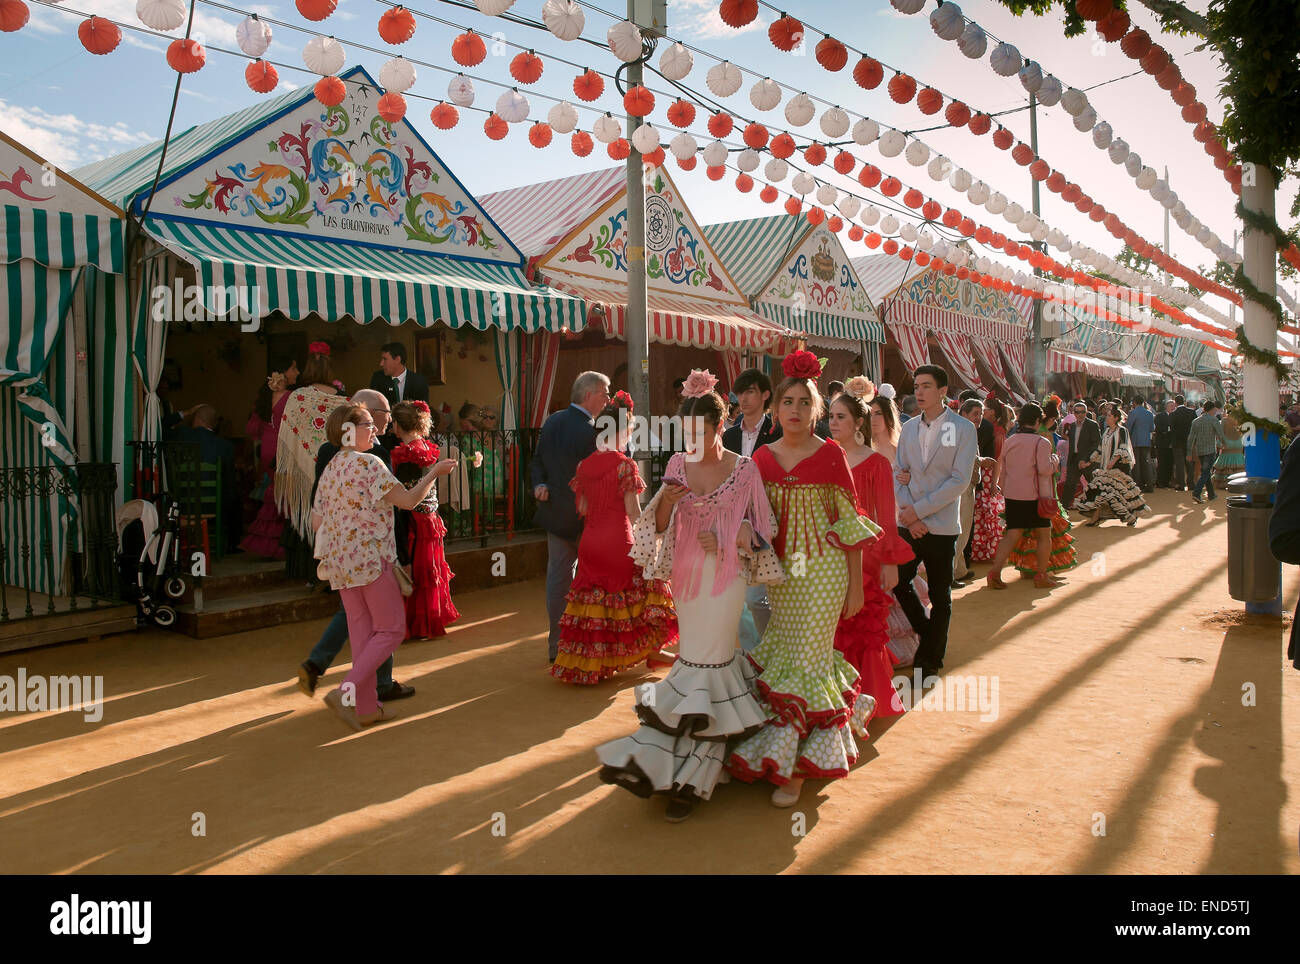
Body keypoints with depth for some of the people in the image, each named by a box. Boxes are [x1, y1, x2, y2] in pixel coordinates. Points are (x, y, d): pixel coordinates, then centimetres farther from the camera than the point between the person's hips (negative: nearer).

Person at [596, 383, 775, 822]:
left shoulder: (744, 468, -4)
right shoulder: (678, 465, 5)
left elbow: (761, 527, 1)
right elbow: (660, 526, 7)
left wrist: (725, 539, -14)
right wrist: (665, 501, -13)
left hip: (726, 574, -3)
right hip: (687, 572, 4)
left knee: (704, 665, -5)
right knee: (697, 660, 10)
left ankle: (690, 776, 2)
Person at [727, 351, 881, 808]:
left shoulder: (831, 455, -5)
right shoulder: (762, 457, 6)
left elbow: (850, 522, -3)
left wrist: (856, 584, -4)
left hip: (823, 571, -4)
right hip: (779, 569, 4)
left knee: (805, 658, -3)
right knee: (788, 653, 8)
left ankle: (793, 766, 5)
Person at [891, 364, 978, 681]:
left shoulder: (963, 428, -6)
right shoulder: (909, 428, 9)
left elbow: (960, 480, -12)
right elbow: (901, 474, 7)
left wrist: (919, 509, -15)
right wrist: (909, 515, -8)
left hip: (941, 526, -4)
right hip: (909, 523, 4)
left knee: (940, 596, 6)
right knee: (898, 582, 5)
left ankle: (931, 658, 20)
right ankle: (928, 635, 29)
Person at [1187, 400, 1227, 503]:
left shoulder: (1196, 421, 8)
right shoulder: (1213, 420, -8)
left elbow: (1190, 438, 6)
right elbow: (1220, 435, -10)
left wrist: (1189, 453, 8)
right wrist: (1223, 444, 11)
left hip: (1199, 451, 6)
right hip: (1210, 450, -6)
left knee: (1207, 472, 17)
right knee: (1205, 473, -8)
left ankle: (1211, 495, 25)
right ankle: (1196, 494, -21)